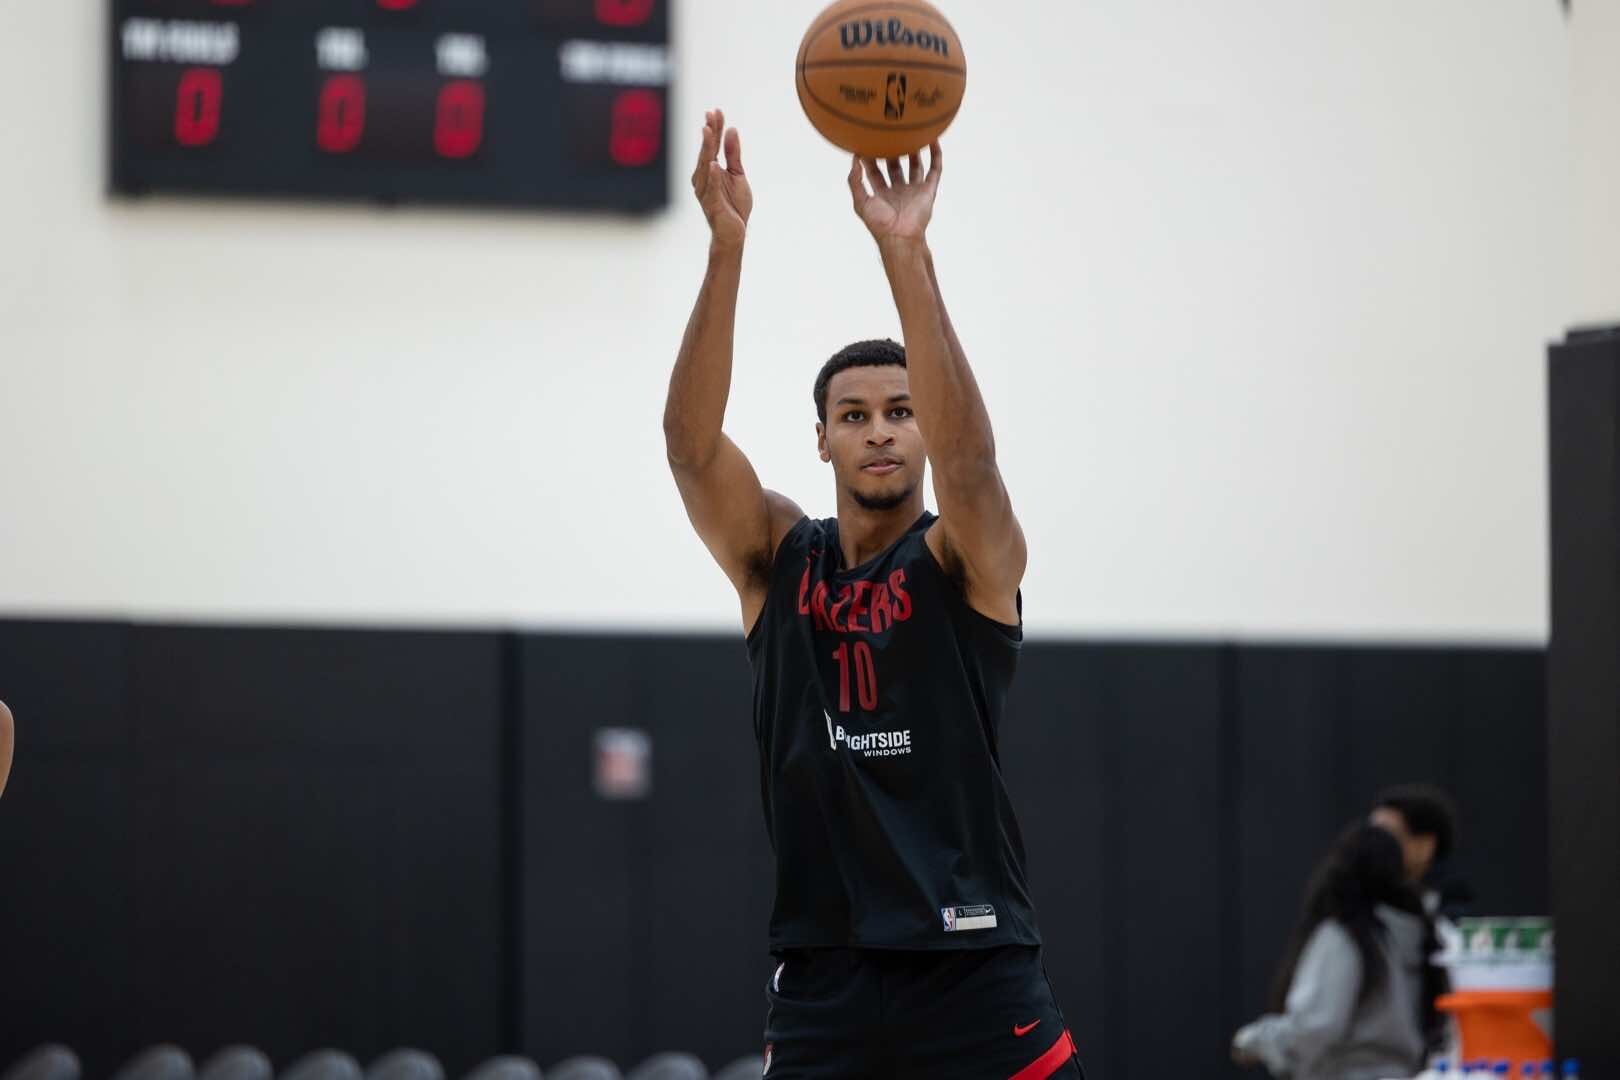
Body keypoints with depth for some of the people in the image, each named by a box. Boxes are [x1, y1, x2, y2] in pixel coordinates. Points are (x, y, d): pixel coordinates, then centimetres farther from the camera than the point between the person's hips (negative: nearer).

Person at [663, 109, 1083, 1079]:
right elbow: (692, 441, -9)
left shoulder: (970, 561, 1)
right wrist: (726, 244, -23)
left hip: (977, 974, -2)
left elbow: (967, 454, -21)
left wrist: (907, 252, -33)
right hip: (824, 982, 2)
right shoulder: (777, 560, 8)